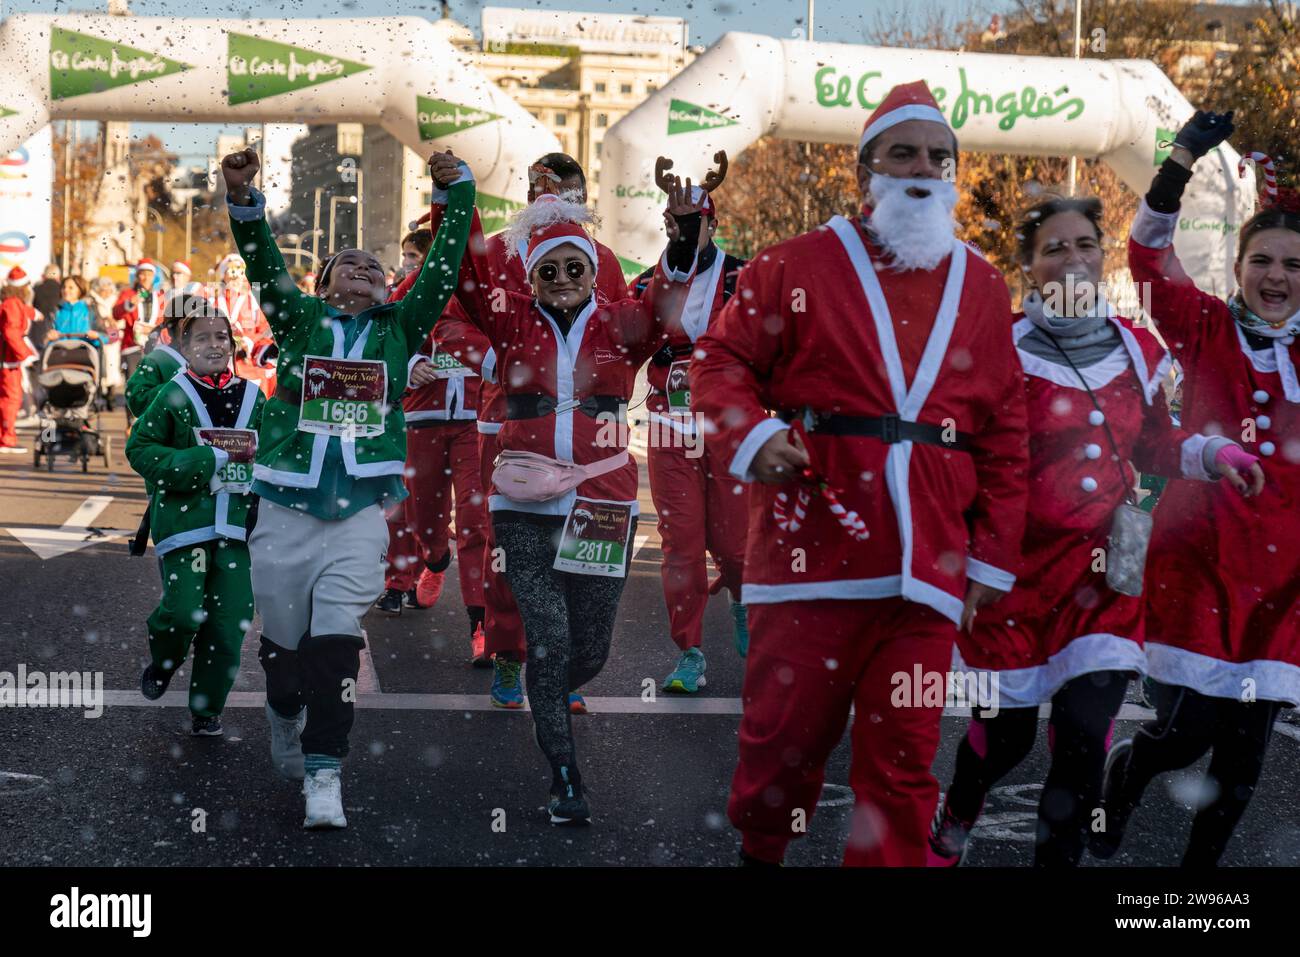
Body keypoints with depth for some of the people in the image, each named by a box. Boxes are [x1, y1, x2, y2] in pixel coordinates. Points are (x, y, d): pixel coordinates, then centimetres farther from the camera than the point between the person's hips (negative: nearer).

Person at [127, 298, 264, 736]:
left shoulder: (254, 397, 10)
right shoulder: (173, 395, 0)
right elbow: (140, 449, -2)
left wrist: (259, 478, -1)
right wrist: (203, 462, -11)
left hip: (238, 523, 3)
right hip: (183, 517, -3)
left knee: (229, 621, -1)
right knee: (185, 611, -13)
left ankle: (206, 710, 13)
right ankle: (161, 665, 21)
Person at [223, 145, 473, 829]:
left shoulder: (399, 327, 13)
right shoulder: (300, 318, 10)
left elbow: (443, 268, 5)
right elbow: (265, 267, -5)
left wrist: (454, 191, -4)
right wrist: (242, 202, -21)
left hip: (360, 511, 0)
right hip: (285, 509, 0)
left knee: (337, 637, -10)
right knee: (283, 635, 10)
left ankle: (324, 774, -7)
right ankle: (284, 716, 41)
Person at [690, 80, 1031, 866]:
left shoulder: (982, 288, 12)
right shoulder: (801, 265, 4)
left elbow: (1006, 432, 12)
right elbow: (722, 359, 5)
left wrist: (994, 557, 9)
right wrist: (750, 437, -14)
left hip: (928, 566, 2)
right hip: (810, 553, -2)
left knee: (905, 759, 2)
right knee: (788, 733, 5)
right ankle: (759, 852, 30)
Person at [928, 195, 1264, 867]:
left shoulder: (1138, 350, 5)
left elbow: (1153, 446, 17)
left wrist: (1216, 453, 0)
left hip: (1104, 569, 3)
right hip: (1017, 566, -3)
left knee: (1085, 735, -6)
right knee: (1005, 735, 8)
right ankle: (950, 830, 40)